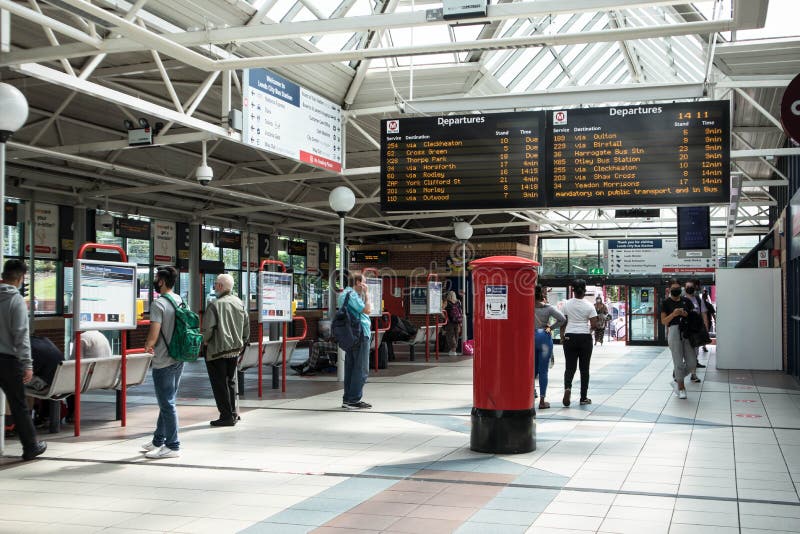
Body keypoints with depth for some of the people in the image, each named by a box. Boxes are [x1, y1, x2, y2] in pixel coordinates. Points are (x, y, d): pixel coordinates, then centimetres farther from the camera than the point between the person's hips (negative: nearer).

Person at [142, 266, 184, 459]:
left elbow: (153, 336, -24)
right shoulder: (180, 301, 8)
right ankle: (158, 441, 31)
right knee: (167, 401, 18)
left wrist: (147, 346, -2)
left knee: (167, 404, 0)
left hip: (163, 362, -8)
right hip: (179, 359, 8)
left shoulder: (158, 304, -17)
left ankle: (172, 446, 6)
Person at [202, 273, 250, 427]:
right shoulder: (239, 303, 5)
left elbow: (208, 328, -20)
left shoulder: (215, 304, -16)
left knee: (219, 384, 2)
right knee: (230, 381, 19)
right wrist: (243, 342, 19)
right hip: (235, 349, 7)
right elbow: (246, 325, 10)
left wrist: (205, 340, -1)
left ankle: (227, 416, 3)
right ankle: (233, 413, 23)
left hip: (217, 350, -7)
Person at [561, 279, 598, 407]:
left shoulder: (566, 304, -2)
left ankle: (567, 387, -23)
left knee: (570, 367, 6)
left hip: (570, 337, 1)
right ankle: (583, 397, 11)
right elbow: (594, 325, -8)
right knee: (584, 368, 8)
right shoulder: (589, 306, -6)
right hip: (585, 338, -1)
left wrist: (563, 337, 8)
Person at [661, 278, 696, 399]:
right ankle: (681, 388, 10)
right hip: (674, 330, -4)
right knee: (678, 362, -4)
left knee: (692, 363, 0)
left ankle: (676, 380, 22)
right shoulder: (666, 302, 3)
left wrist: (686, 314, -3)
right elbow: (663, 321, 2)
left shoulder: (686, 301, 13)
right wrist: (673, 314, -15)